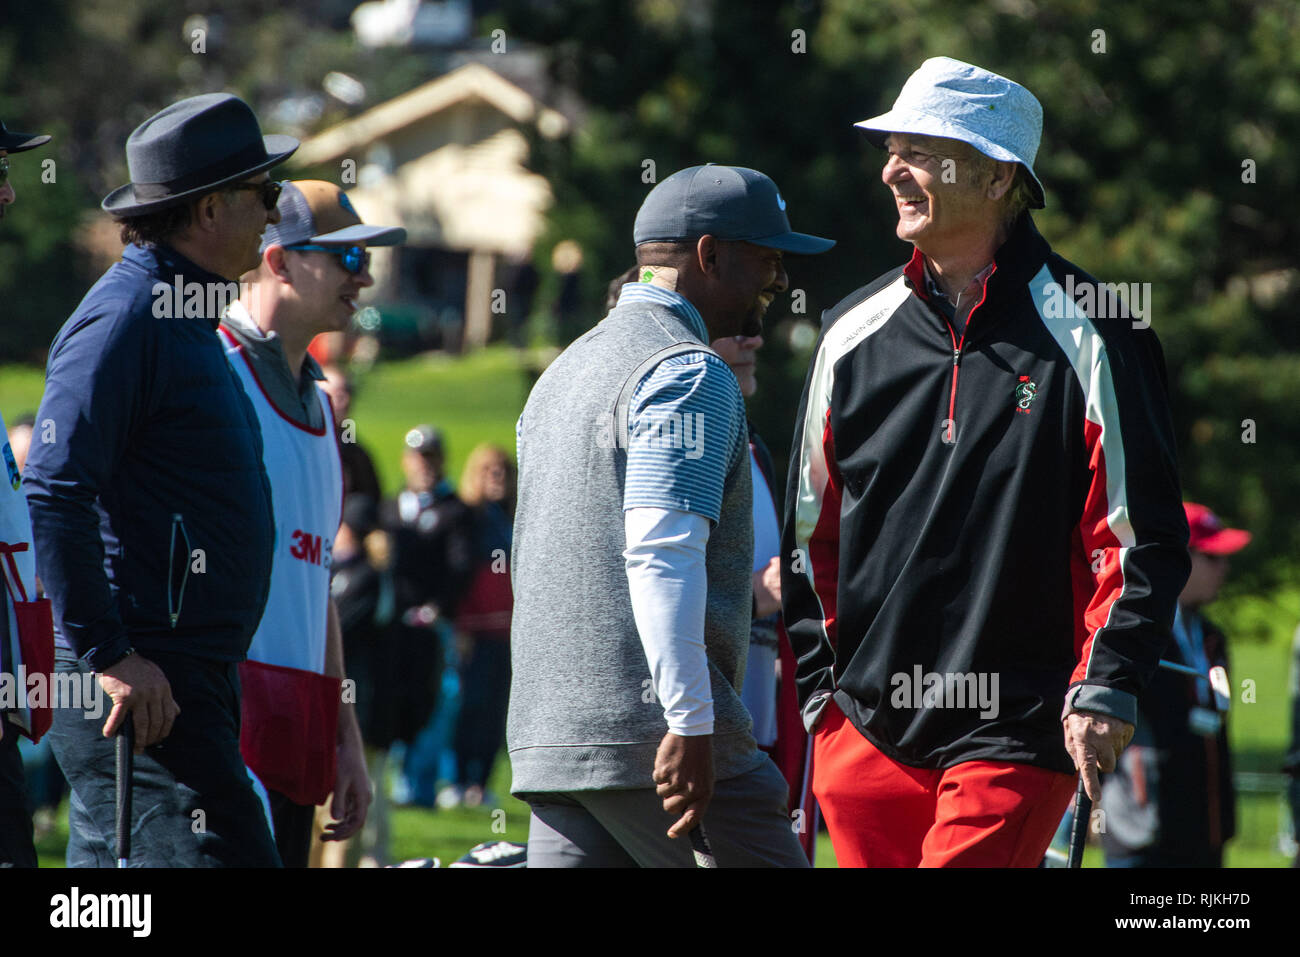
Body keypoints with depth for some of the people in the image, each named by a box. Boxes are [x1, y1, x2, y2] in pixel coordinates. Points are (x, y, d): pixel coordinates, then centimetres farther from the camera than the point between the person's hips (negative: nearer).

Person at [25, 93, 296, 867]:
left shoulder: (189, 322, 20)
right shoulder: (125, 318, -11)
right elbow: (55, 495, -19)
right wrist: (109, 655, -22)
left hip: (193, 681, 10)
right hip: (139, 686, -10)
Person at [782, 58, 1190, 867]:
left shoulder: (1085, 335, -3)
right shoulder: (854, 334, 11)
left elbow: (1144, 529, -3)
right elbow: (810, 528, 18)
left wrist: (1105, 689, -11)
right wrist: (817, 683, 12)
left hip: (1016, 735, -5)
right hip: (868, 729, 5)